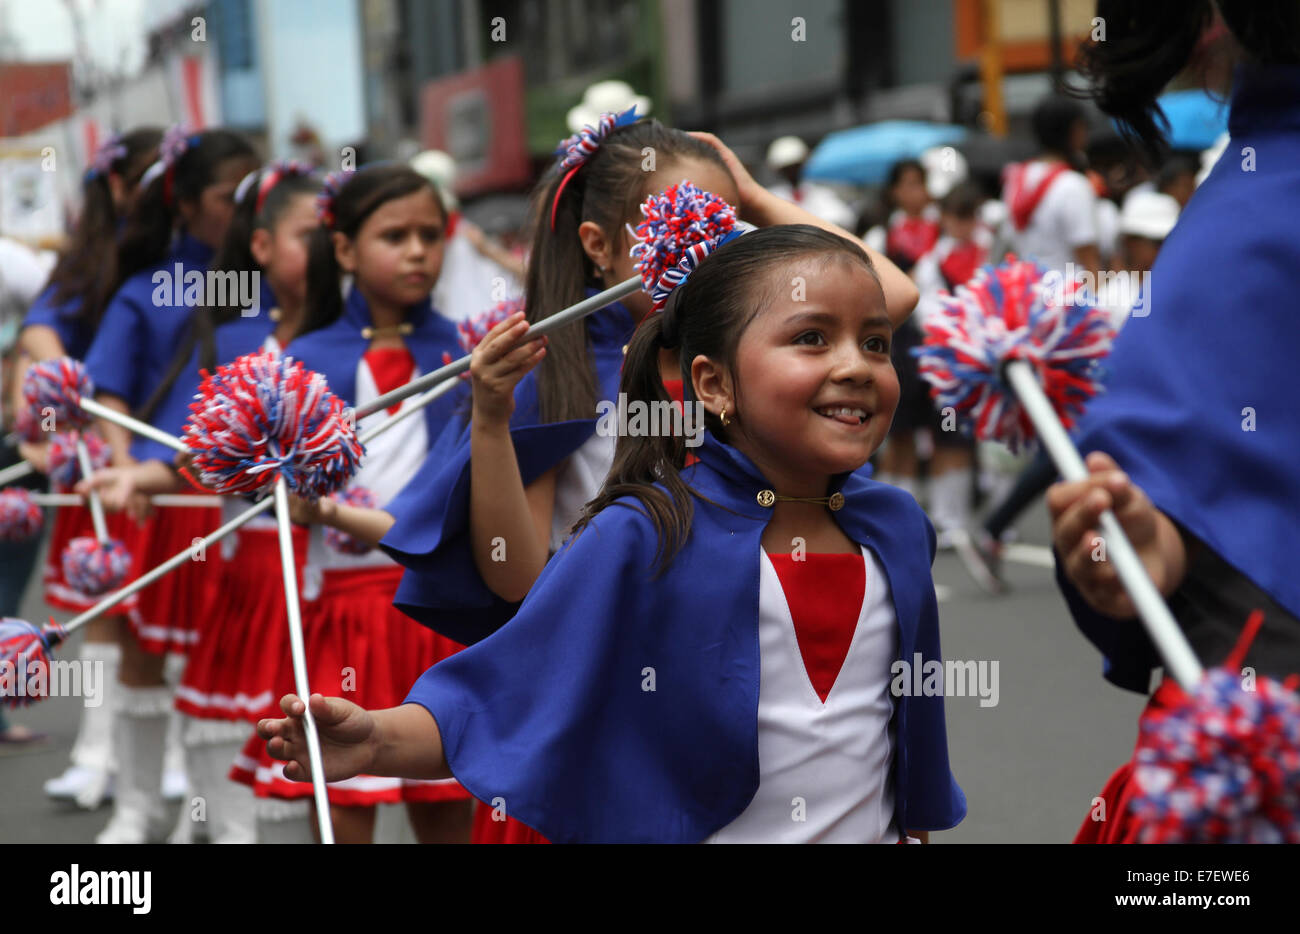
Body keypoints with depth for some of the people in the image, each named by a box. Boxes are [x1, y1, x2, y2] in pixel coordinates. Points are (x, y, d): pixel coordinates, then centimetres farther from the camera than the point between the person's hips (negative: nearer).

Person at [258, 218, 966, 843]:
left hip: (868, 828, 4)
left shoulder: (898, 530, -1)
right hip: (686, 830, -3)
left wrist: (912, 824, 18)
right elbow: (506, 692, -16)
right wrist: (380, 739, -30)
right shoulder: (641, 539, -16)